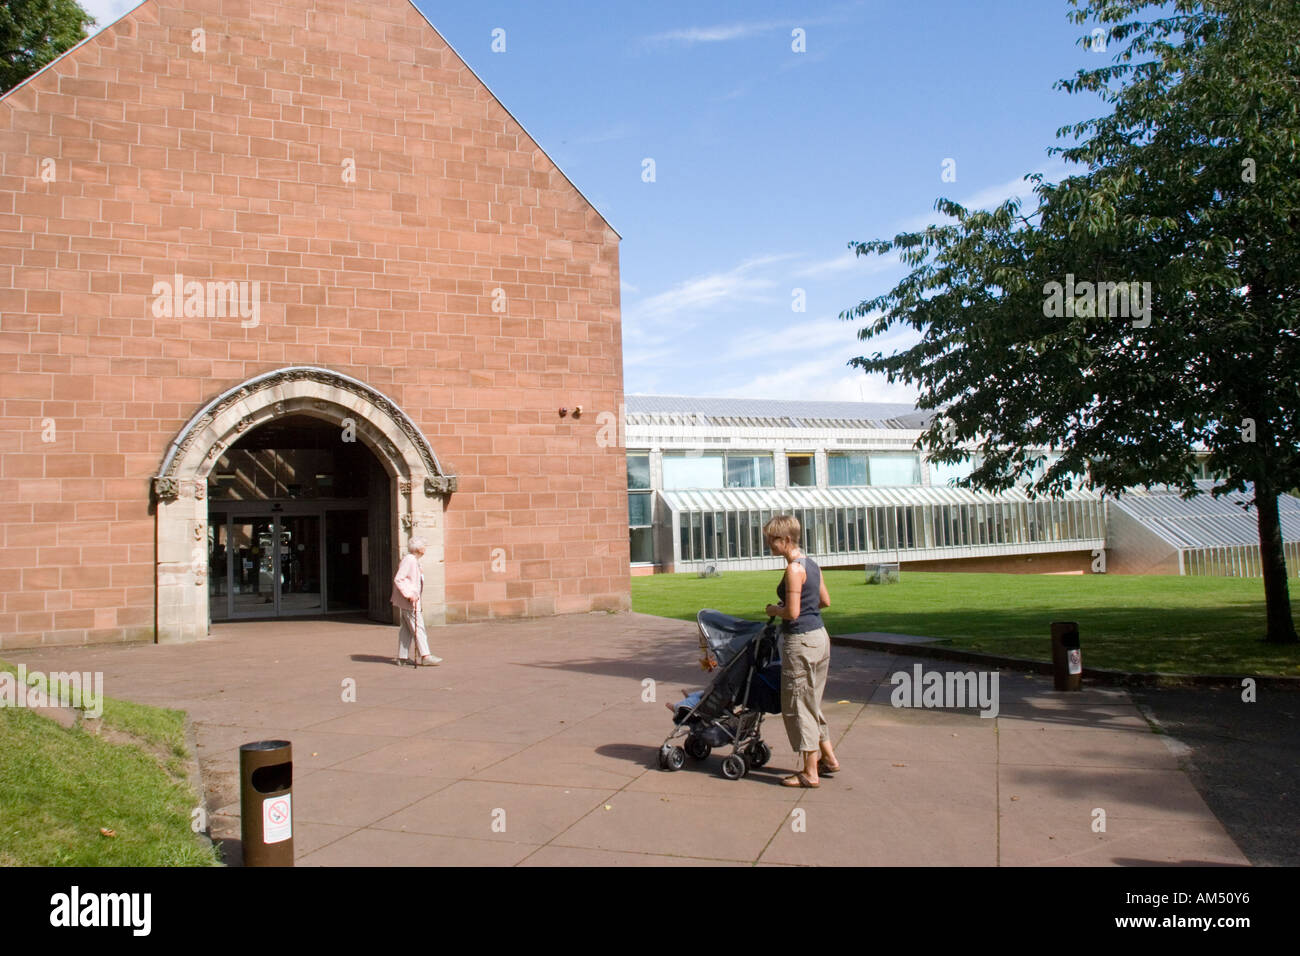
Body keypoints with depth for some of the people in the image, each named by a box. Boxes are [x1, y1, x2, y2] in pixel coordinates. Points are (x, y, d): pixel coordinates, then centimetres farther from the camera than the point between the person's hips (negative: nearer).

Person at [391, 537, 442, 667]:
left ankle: (402, 657, 14)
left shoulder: (414, 560, 16)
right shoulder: (408, 560, -15)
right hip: (409, 602, -10)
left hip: (413, 599, 10)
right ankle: (425, 657, -11)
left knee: (406, 629, 11)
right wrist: (409, 594, -24)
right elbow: (398, 579, -21)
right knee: (418, 628, -10)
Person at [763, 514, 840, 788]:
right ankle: (828, 758, 28)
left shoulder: (794, 568, -18)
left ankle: (810, 773, 8)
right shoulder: (811, 563, 9)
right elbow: (825, 601, 18)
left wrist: (774, 610, -4)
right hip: (820, 636, 9)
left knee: (797, 706, 1)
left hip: (801, 642, -9)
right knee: (811, 704, 21)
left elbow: (792, 613, -21)